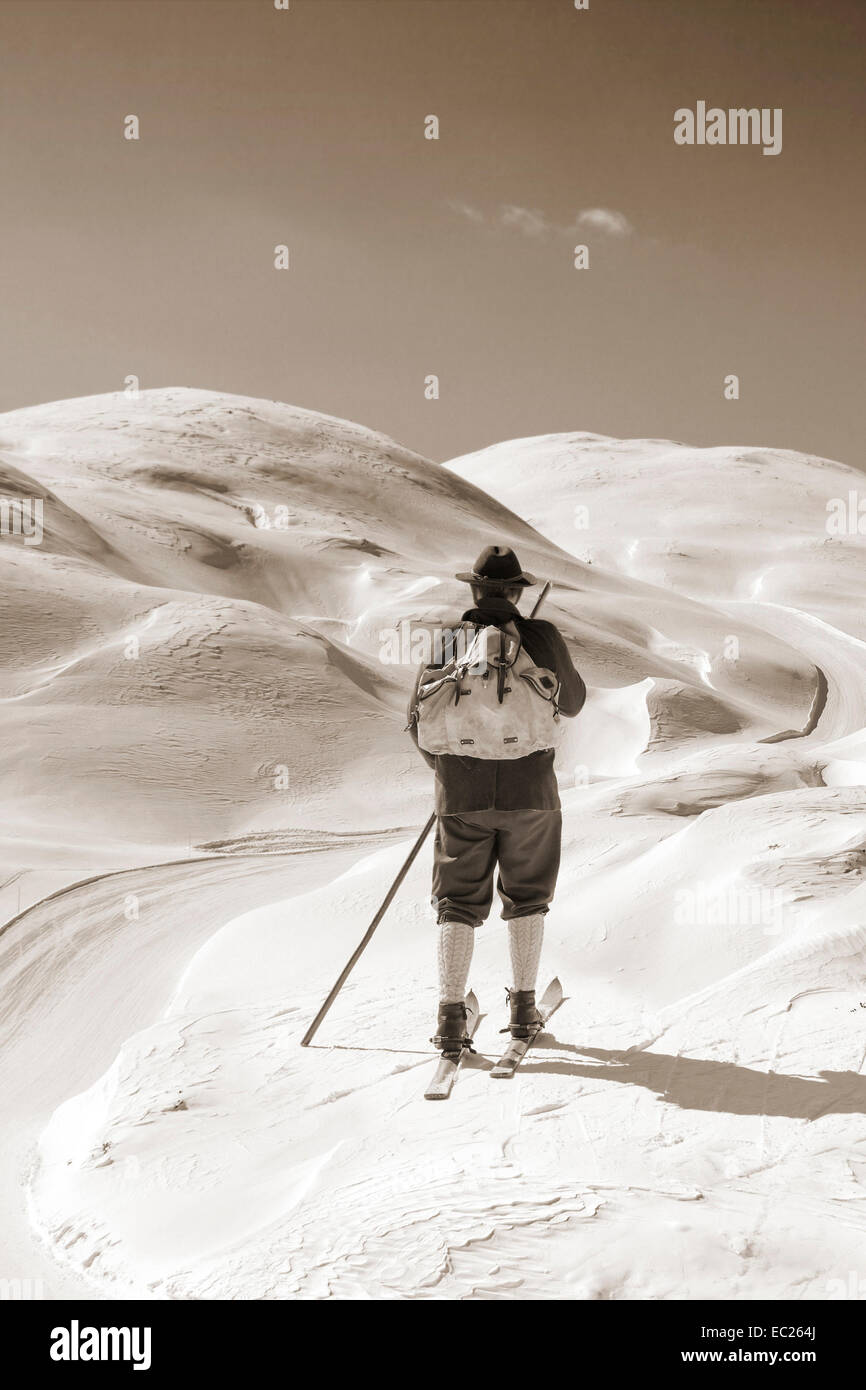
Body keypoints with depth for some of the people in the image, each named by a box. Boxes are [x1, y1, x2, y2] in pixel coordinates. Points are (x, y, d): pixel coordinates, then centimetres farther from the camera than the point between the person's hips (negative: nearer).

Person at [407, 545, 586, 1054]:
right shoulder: (541, 636, -6)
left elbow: (419, 720, 6)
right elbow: (572, 704, 8)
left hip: (462, 794, 1)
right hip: (528, 790, 0)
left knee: (460, 902, 8)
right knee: (526, 898, 16)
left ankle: (452, 1015, 3)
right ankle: (524, 1007, 21)